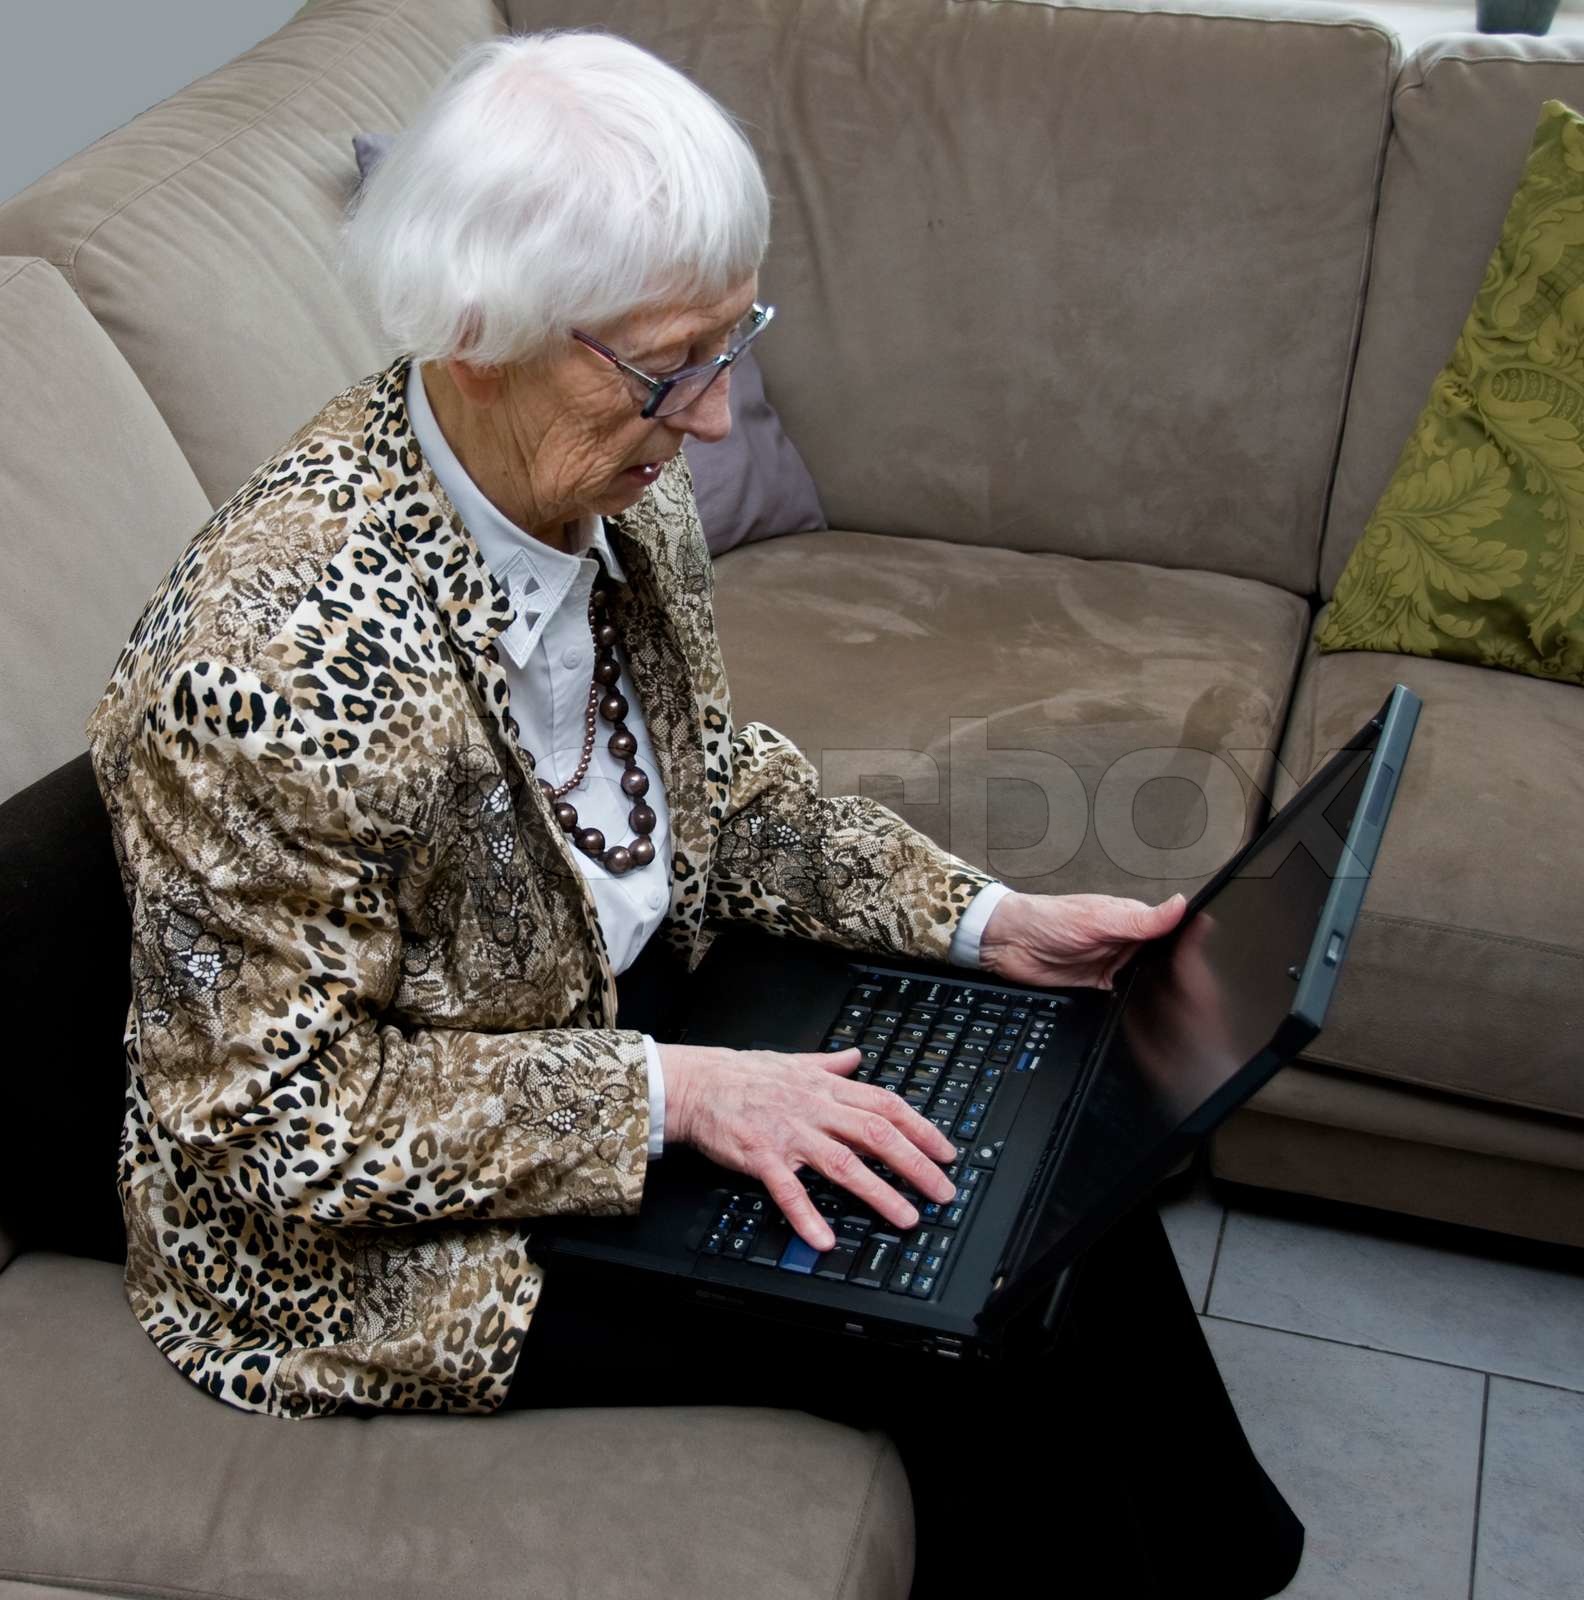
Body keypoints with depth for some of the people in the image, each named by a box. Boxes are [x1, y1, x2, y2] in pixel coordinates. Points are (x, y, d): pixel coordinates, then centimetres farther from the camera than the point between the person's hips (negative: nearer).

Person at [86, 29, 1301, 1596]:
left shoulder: (617, 490, -10)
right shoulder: (273, 653, -34)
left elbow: (710, 773, 6)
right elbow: (284, 1109, -25)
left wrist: (977, 918, -4)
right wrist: (667, 1092, -27)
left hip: (614, 1031, 7)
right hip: (367, 1242, -7)